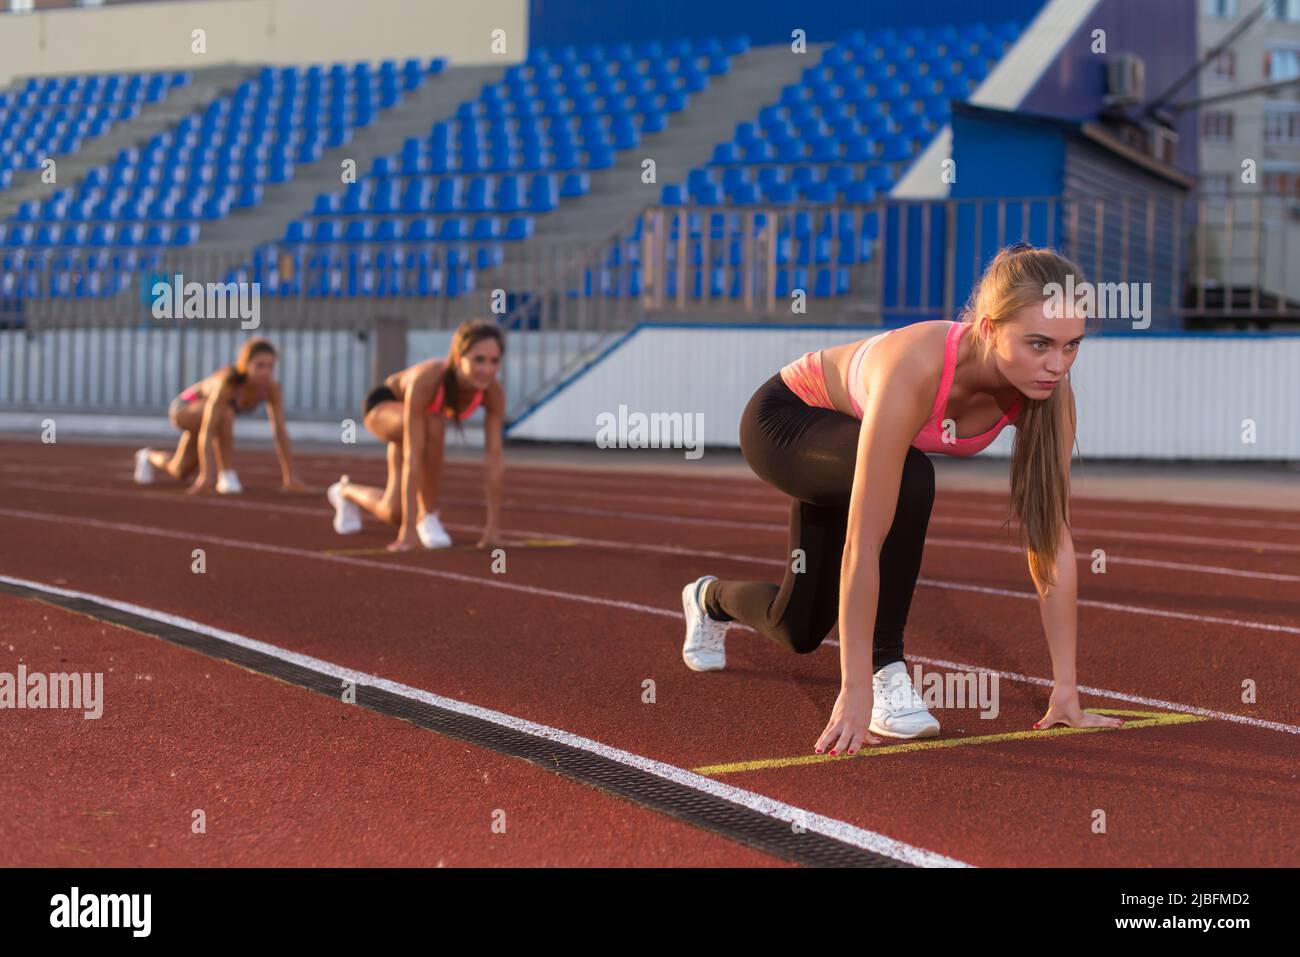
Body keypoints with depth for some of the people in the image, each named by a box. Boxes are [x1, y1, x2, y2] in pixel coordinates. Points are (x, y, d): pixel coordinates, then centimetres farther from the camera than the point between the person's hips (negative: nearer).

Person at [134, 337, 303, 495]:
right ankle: (227, 475, -22)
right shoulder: (227, 382, -44)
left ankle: (150, 458, 59)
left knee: (181, 473, 25)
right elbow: (207, 431, -49)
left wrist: (289, 476, -29)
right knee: (225, 413, -40)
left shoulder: (272, 387, -29)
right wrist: (206, 475, -56)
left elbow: (280, 431, -25)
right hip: (185, 409, -6)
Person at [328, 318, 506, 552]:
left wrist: (494, 523, -29)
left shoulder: (494, 391, -32)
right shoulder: (425, 379, -45)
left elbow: (494, 458, -28)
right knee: (432, 425, -39)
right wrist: (409, 528, -47)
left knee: (394, 514, 6)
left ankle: (347, 492, 40)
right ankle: (428, 516, -20)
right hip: (383, 405, -5)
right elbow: (412, 457, -46)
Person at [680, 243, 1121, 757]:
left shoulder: (1050, 394, -28)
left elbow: (1052, 538, -23)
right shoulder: (915, 368, -45)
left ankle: (713, 599, 48)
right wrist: (856, 690, -45)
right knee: (908, 479, -37)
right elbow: (863, 543, -45)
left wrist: (1065, 688, -24)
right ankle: (886, 673, -19)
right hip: (783, 420, -6)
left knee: (801, 629, 12)